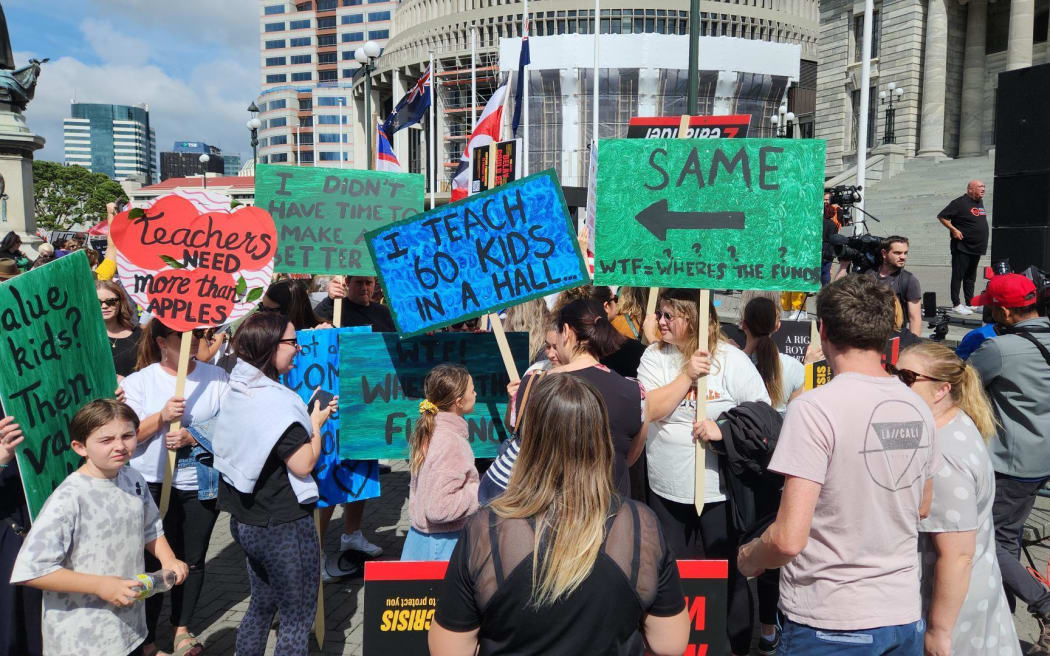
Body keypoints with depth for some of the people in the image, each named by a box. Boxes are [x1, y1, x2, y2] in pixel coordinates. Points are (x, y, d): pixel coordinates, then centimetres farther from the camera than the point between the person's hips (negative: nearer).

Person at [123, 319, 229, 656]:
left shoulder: (216, 376, 0)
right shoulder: (138, 382, -3)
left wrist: (193, 437, -18)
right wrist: (162, 416, -22)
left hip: (202, 484, 2)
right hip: (153, 486, -1)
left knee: (193, 559, 12)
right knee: (152, 561, 3)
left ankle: (182, 627, 31)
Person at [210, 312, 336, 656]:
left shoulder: (237, 391, 4)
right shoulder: (276, 402, -23)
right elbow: (303, 465, -21)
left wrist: (307, 416, 7)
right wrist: (317, 424, -8)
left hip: (245, 520, 9)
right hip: (284, 527, -9)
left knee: (262, 604, 25)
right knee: (298, 619, 7)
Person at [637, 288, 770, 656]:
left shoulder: (732, 360, -9)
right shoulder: (655, 356, -1)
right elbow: (649, 410, -13)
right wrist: (688, 374, -20)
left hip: (720, 492, -3)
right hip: (666, 491, 3)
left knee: (728, 574, 10)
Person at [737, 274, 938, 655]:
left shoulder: (815, 409, -20)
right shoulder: (919, 409, 0)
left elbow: (789, 539, -23)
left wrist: (748, 557, -4)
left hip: (830, 624, -6)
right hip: (904, 615, 6)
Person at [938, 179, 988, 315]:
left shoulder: (980, 202, 13)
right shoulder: (960, 203, -12)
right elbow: (941, 216, -12)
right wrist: (954, 230, -19)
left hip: (976, 248, 8)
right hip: (962, 247, -8)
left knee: (971, 277, 14)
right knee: (958, 276, -4)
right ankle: (956, 304, -2)